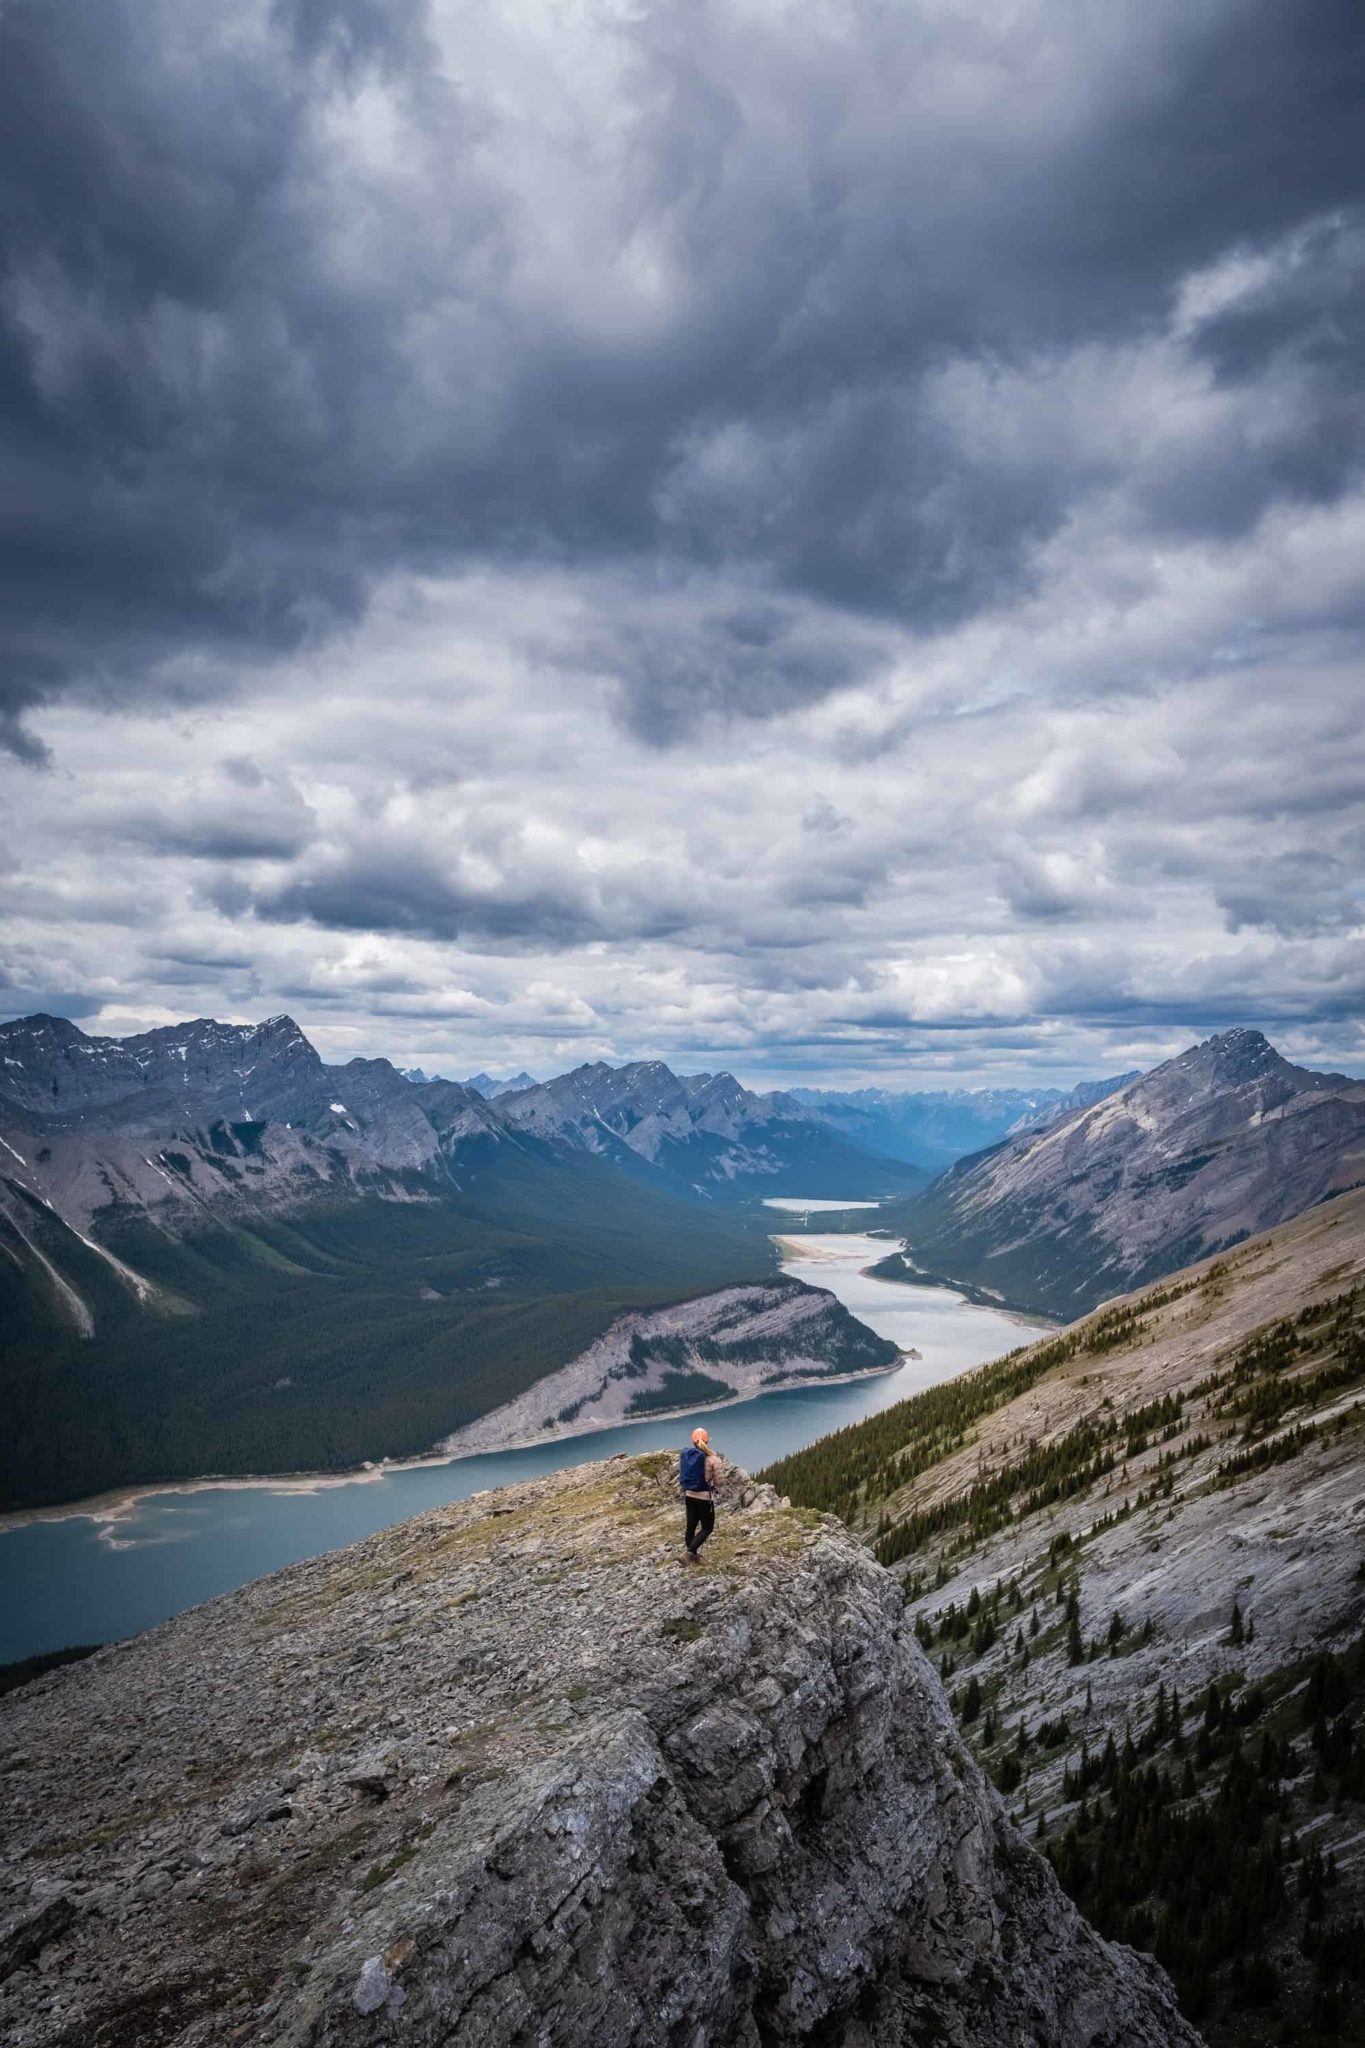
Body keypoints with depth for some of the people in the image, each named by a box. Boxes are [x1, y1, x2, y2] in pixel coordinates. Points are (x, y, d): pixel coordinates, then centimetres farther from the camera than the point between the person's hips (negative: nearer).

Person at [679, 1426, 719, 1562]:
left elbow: (681, 1477, 5)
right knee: (707, 1527, 9)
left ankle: (692, 1556, 23)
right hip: (705, 1497, -5)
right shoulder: (712, 1458, -16)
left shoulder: (685, 1456, -2)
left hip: (689, 1496, 5)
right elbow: (718, 1480, -9)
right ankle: (692, 1550, -8)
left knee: (691, 1526, 17)